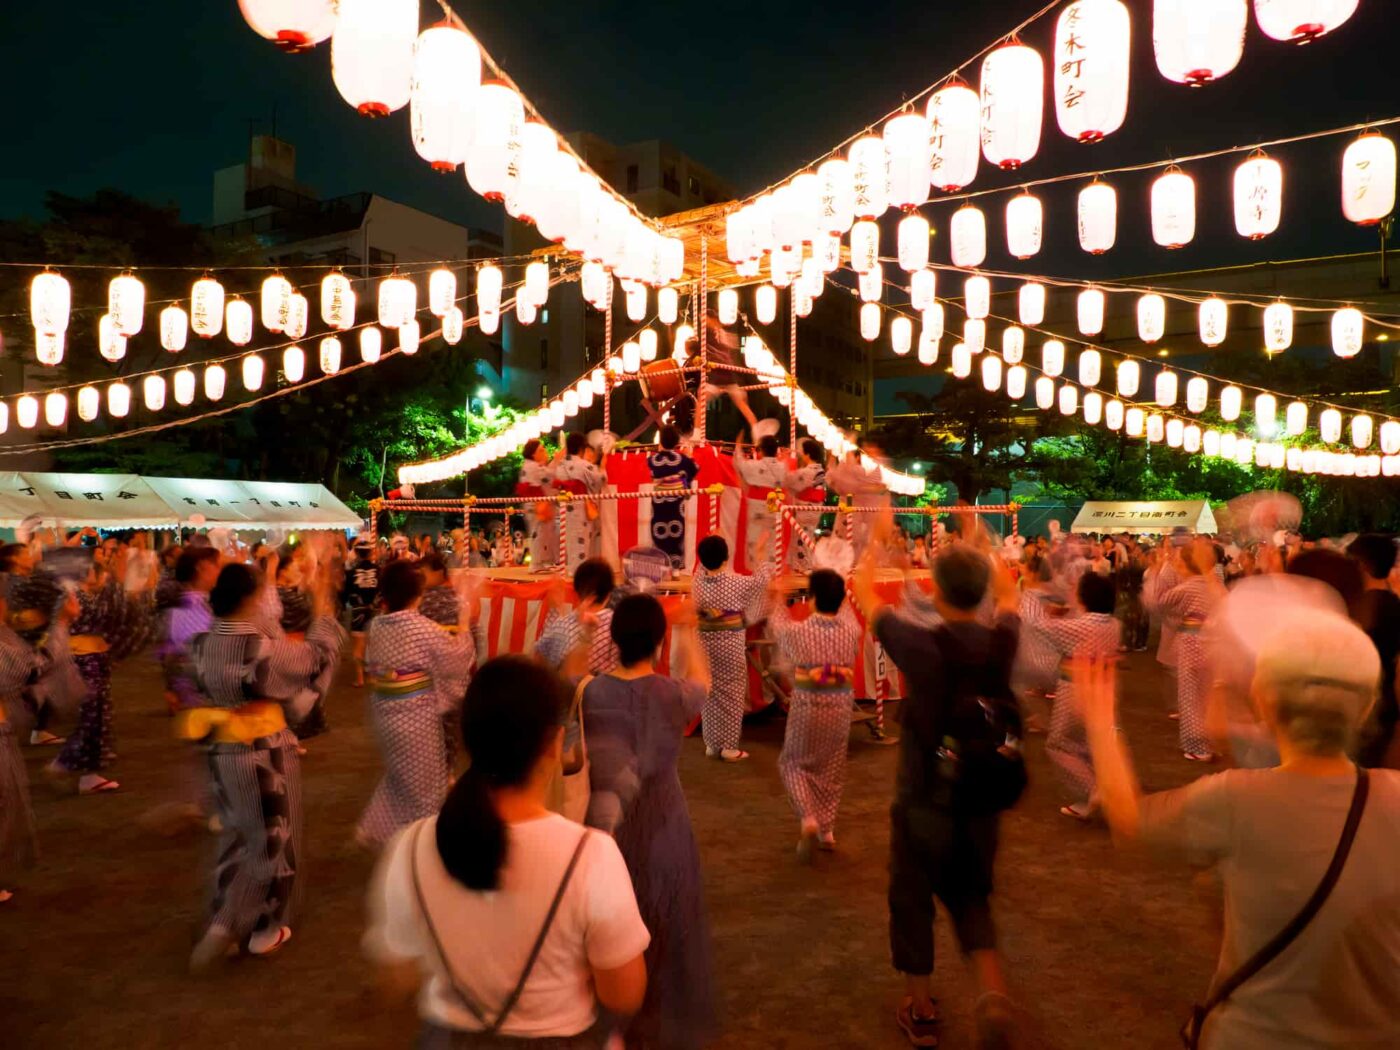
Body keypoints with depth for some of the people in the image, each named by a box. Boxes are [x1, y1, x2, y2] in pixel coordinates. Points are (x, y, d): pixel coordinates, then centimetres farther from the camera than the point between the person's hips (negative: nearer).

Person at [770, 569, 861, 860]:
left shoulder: (797, 631, -16)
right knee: (832, 768, 20)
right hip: (839, 709, 3)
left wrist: (778, 601, 28)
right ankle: (827, 829, 29)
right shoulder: (852, 631, -9)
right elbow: (846, 614, 16)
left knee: (793, 763, 17)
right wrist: (841, 597, 36)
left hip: (806, 708, -3)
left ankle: (808, 819, -4)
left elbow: (778, 625, 8)